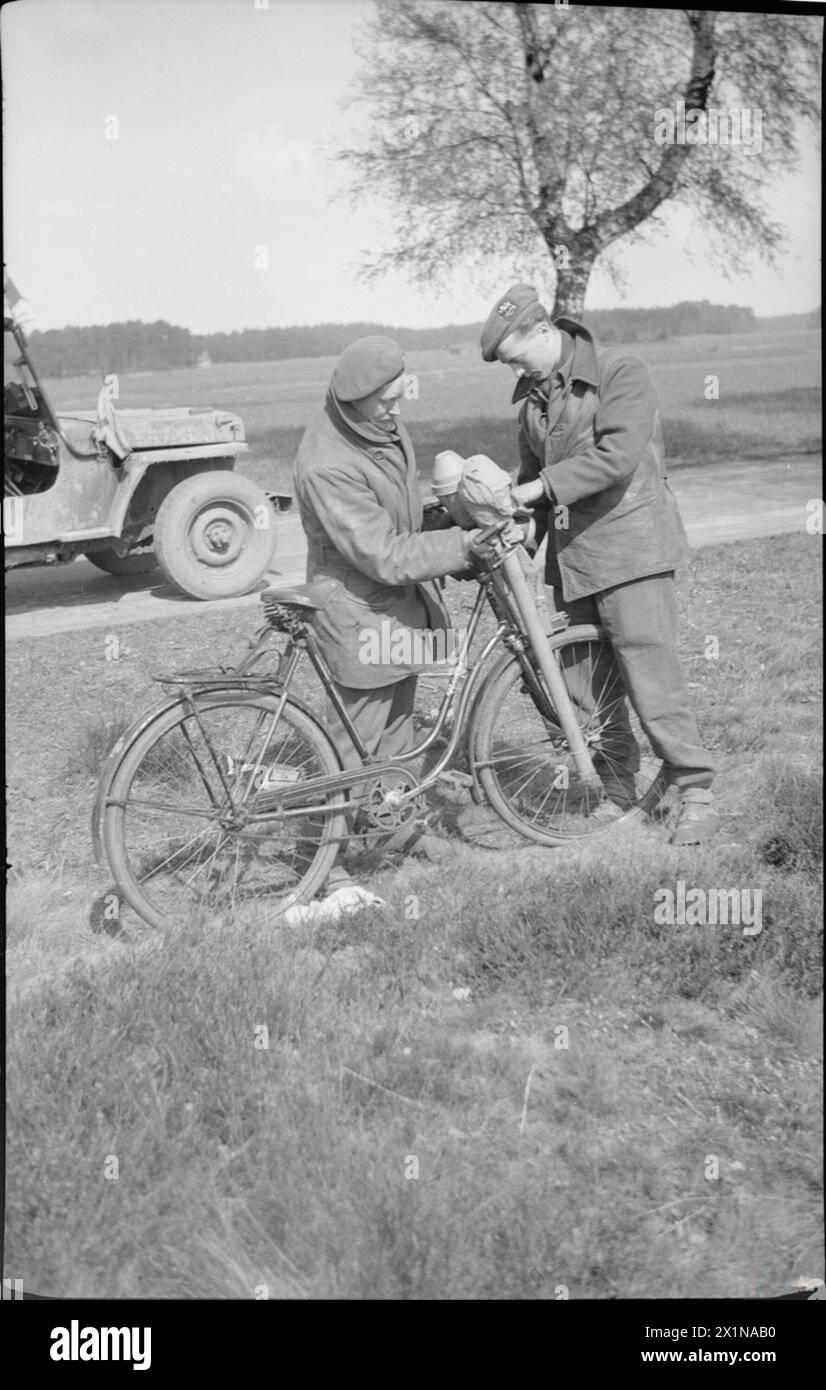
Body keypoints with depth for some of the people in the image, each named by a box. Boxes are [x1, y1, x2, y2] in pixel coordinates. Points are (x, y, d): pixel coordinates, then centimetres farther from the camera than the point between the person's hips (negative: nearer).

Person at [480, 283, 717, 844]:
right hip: (570, 554, 7)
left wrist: (543, 485, -23)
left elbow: (618, 455, -21)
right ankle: (618, 788, 22)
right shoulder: (533, 395, 14)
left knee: (651, 672, -10)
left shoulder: (622, 373, -7)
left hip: (629, 548, -7)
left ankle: (697, 793, 2)